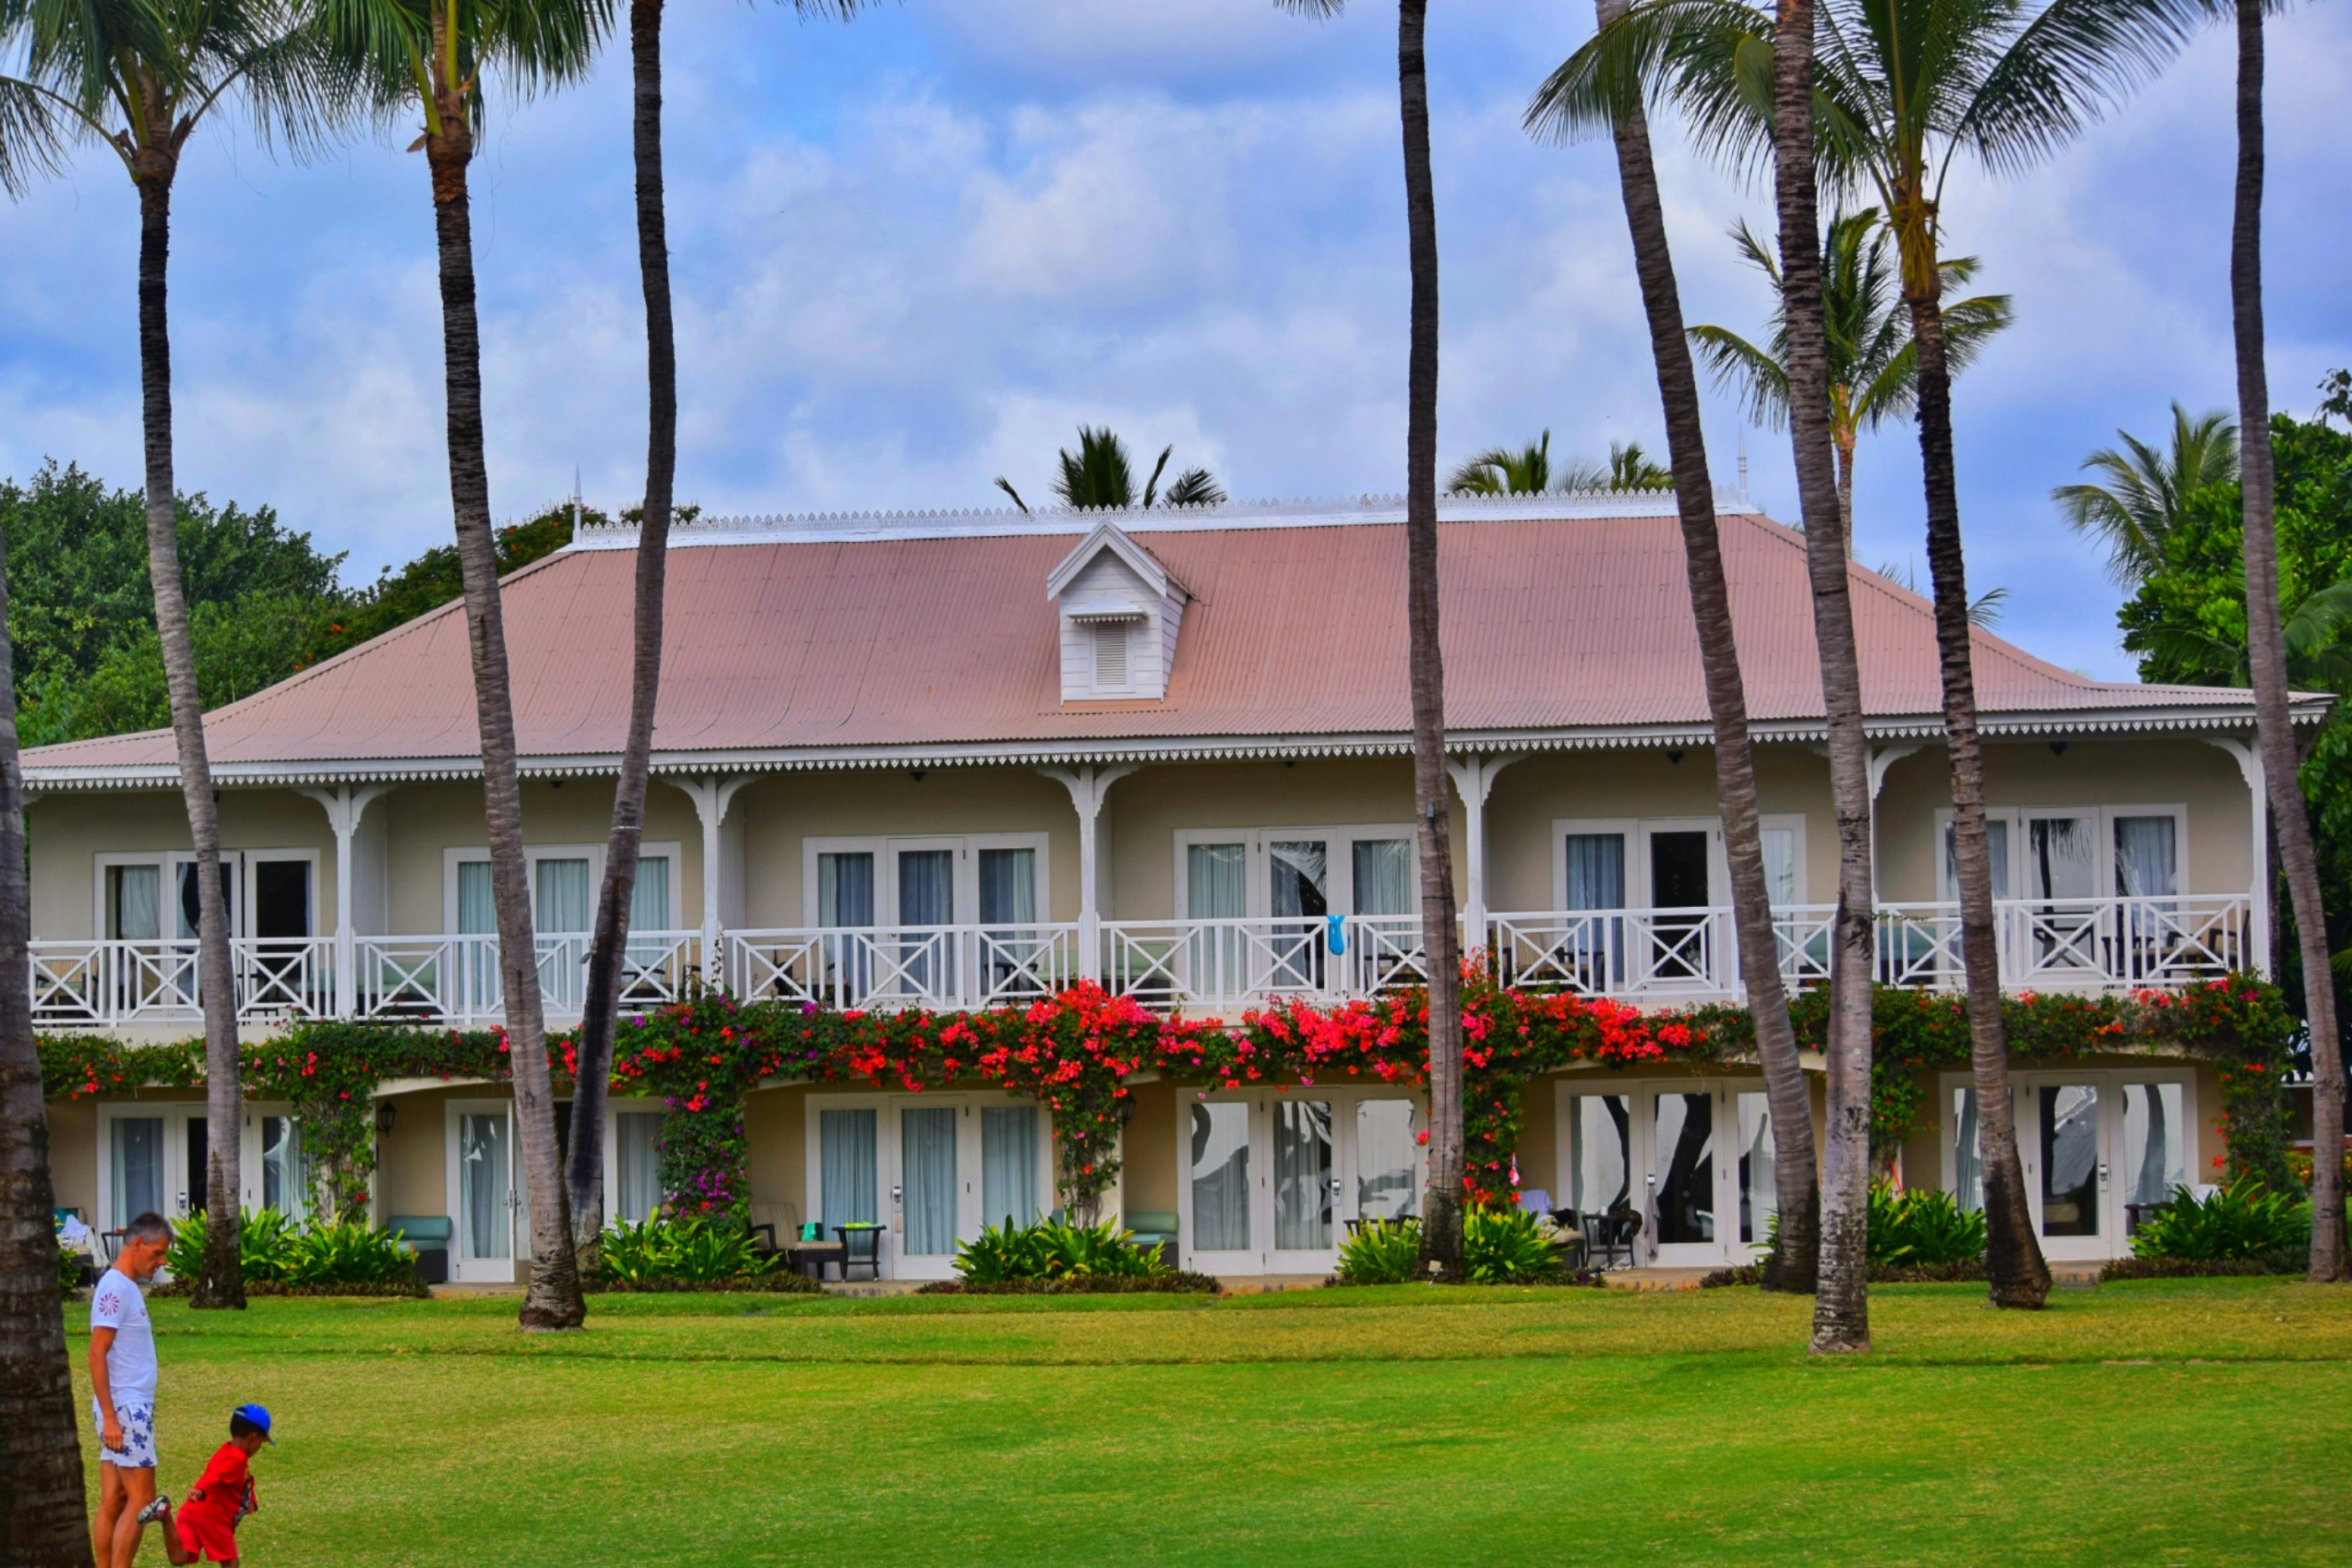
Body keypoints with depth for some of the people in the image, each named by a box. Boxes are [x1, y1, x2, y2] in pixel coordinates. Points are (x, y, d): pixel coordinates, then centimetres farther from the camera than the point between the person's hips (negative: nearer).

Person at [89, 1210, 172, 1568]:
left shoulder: (128, 1287, 17)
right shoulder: (115, 1288, -13)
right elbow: (97, 1354, -18)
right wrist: (110, 1417, -21)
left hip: (130, 1408, 10)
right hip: (124, 1410, -10)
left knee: (113, 1503, 8)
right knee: (141, 1502, -10)